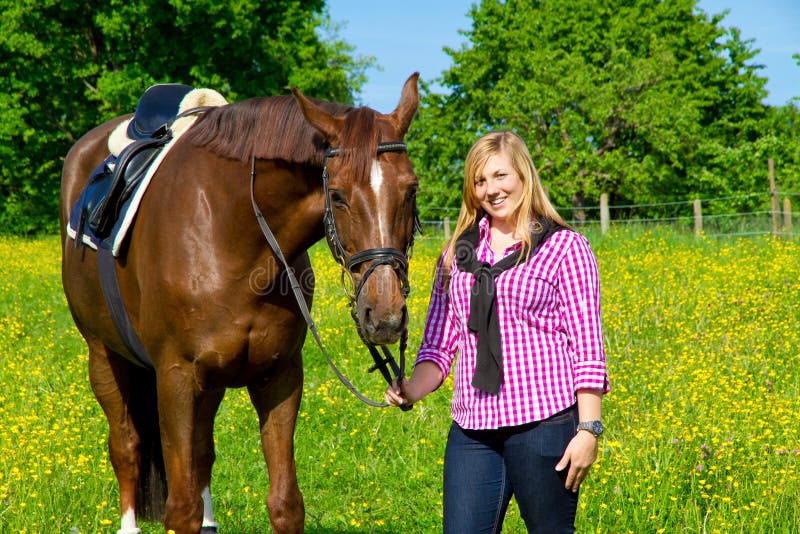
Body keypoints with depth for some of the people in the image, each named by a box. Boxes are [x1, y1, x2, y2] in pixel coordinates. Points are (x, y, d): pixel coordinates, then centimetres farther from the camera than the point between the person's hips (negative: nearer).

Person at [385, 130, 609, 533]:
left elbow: (587, 347, -2)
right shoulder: (457, 254, 16)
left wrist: (588, 429, -9)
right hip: (472, 426, 5)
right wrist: (411, 390, -2)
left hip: (544, 420, -4)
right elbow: (439, 343, 18)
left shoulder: (565, 247, 2)